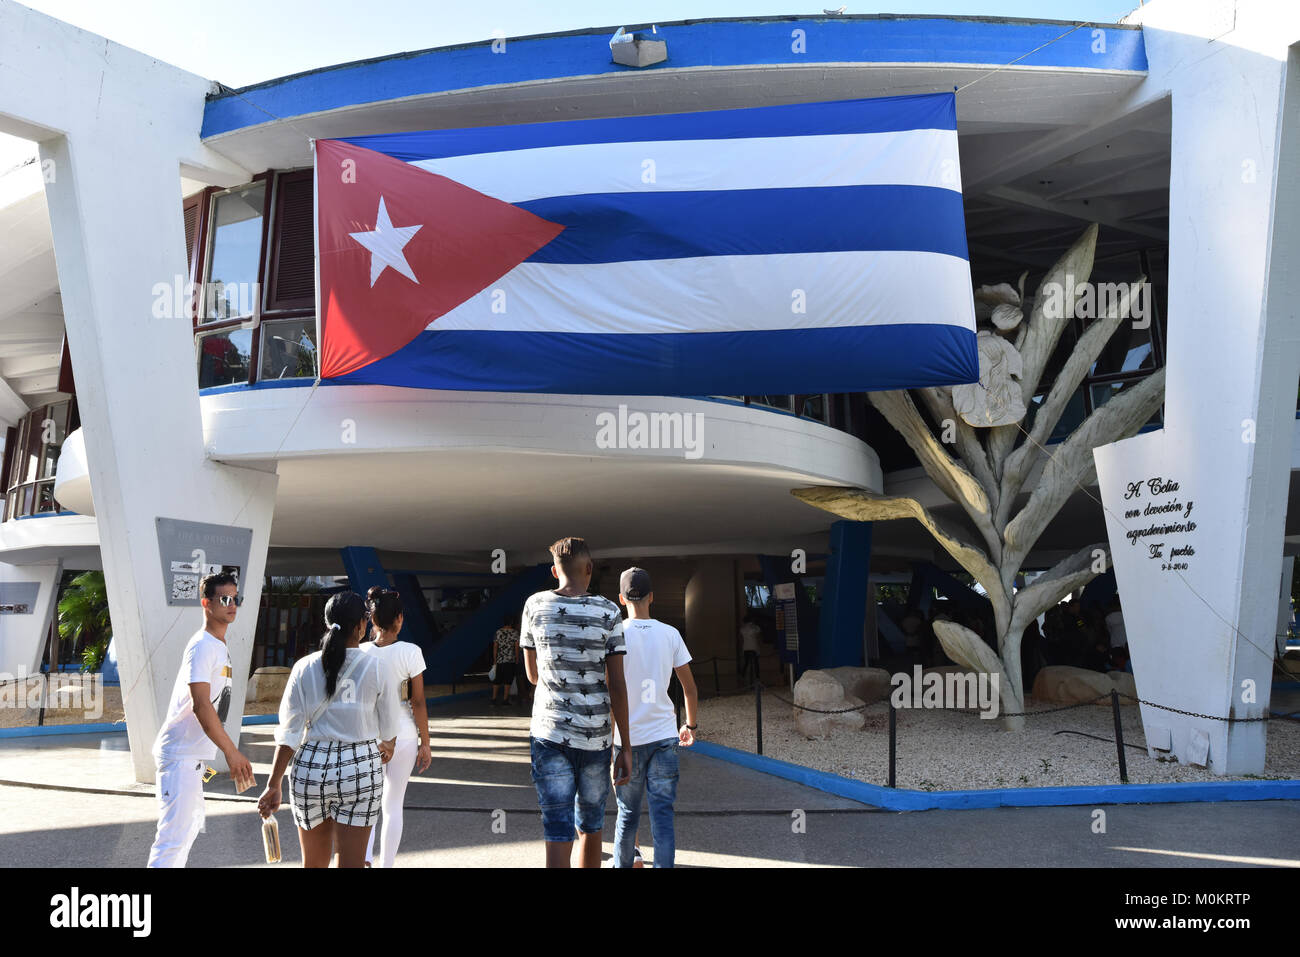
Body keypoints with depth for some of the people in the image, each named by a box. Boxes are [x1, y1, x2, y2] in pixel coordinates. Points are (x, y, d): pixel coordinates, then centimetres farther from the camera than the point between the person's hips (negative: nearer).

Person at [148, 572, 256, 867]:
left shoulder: (219, 647, 14)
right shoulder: (203, 646, -16)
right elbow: (200, 704, -27)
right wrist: (231, 752, -31)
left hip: (193, 755, 11)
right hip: (180, 755, -11)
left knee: (192, 824, 23)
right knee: (174, 836, -14)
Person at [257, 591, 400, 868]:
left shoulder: (305, 668, -2)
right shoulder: (374, 667, -6)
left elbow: (290, 733, -4)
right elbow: (389, 727, 4)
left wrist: (274, 785, 2)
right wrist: (387, 747, 26)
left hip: (311, 767, 2)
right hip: (360, 769, -2)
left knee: (314, 862, 18)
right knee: (351, 862, 4)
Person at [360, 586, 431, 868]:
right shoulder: (410, 652, -13)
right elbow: (418, 702, -9)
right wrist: (425, 743, 0)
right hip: (403, 735, -2)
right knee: (393, 806, 12)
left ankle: (364, 858, 3)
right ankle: (386, 864, 18)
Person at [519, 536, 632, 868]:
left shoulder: (535, 605, 2)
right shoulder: (608, 612, -4)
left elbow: (532, 674, 11)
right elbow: (616, 686, -6)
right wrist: (625, 748, 0)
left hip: (548, 732, 0)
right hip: (595, 736, 0)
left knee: (558, 834, -1)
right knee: (590, 828, 17)